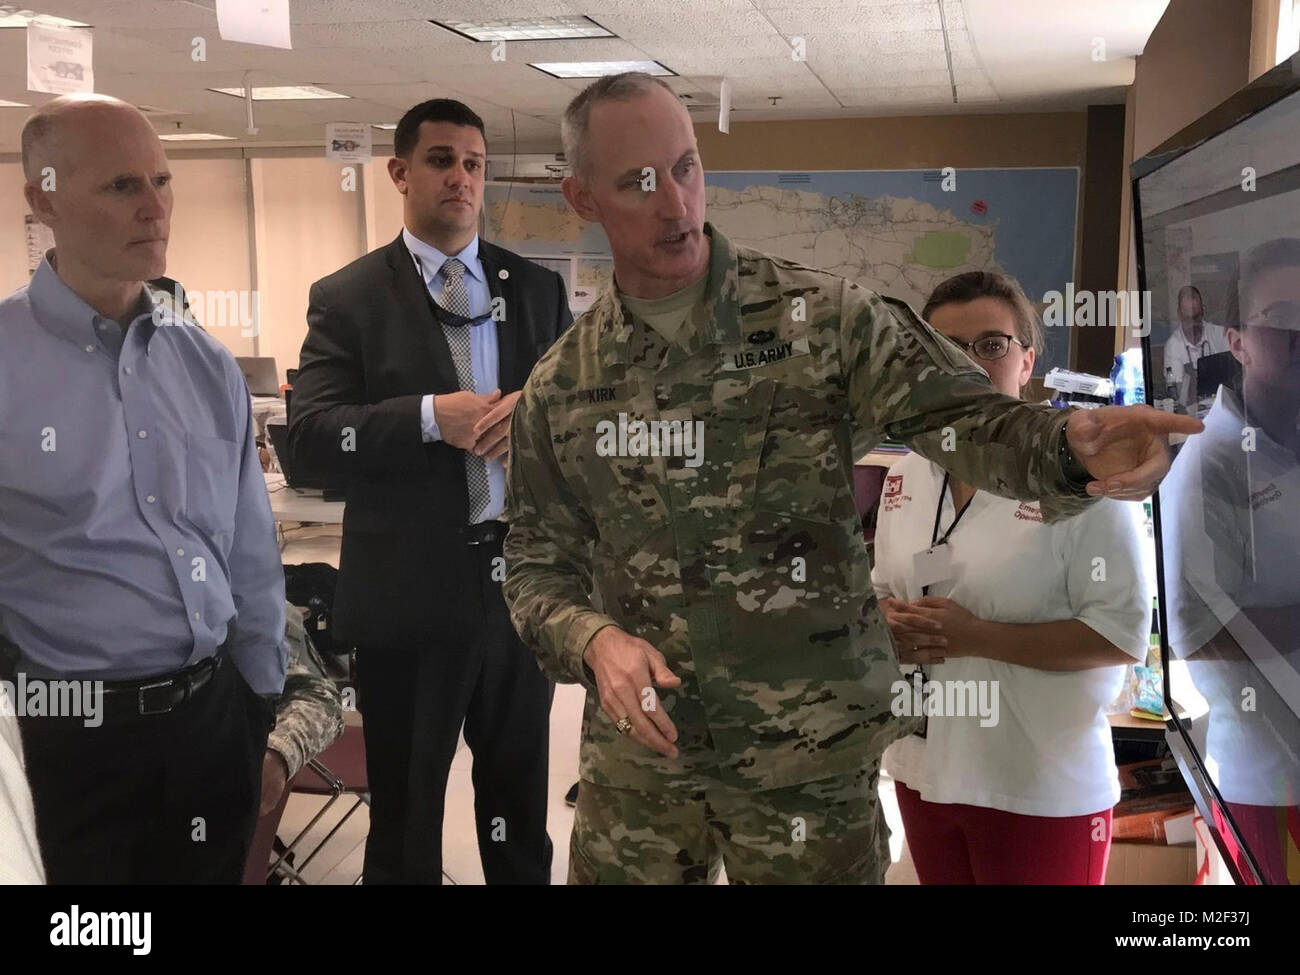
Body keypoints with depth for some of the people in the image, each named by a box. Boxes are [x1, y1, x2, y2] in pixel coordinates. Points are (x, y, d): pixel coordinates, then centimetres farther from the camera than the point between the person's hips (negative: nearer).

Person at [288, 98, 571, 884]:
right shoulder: (347, 298, -2)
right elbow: (312, 436, -10)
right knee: (405, 805, 13)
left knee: (520, 791, 19)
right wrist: (431, 416, -22)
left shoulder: (538, 287, 8)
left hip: (524, 572, 3)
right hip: (409, 586, -3)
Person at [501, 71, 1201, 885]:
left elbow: (962, 416, -15)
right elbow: (539, 564, 6)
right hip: (636, 748, 3)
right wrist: (592, 640, -15)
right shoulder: (561, 384, 1)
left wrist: (1068, 445, -38)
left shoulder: (820, 319, -7)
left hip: (809, 754, -2)